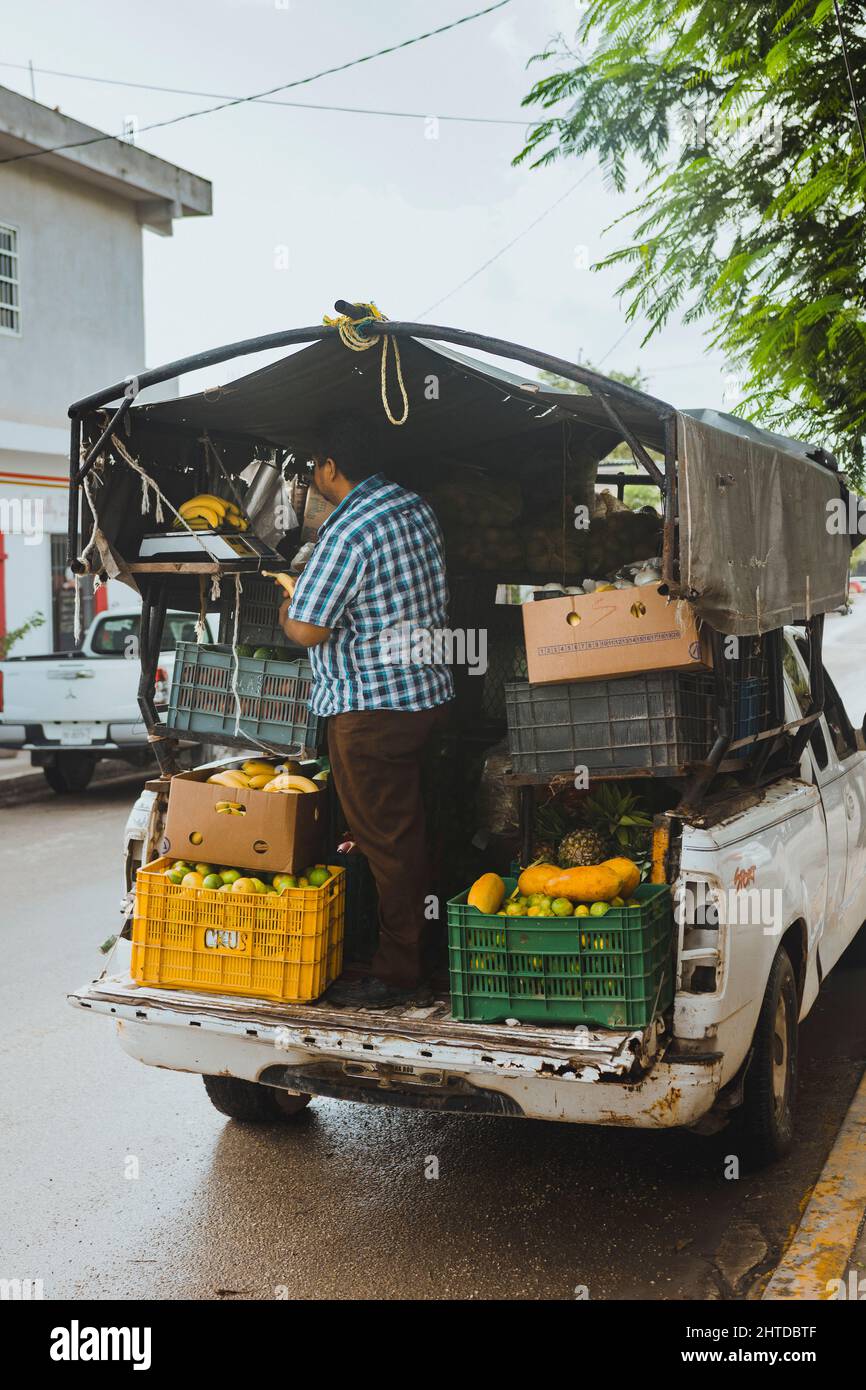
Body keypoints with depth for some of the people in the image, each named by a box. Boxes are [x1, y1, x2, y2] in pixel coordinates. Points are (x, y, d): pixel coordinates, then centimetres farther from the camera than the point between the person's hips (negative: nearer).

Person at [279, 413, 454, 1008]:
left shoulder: (346, 533, -20)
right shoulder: (417, 508, 9)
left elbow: (307, 629, -20)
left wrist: (286, 609, 3)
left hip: (372, 708, -9)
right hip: (429, 692, 9)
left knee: (387, 842, 0)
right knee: (409, 831, 22)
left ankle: (399, 975, 10)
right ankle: (416, 948, 36)